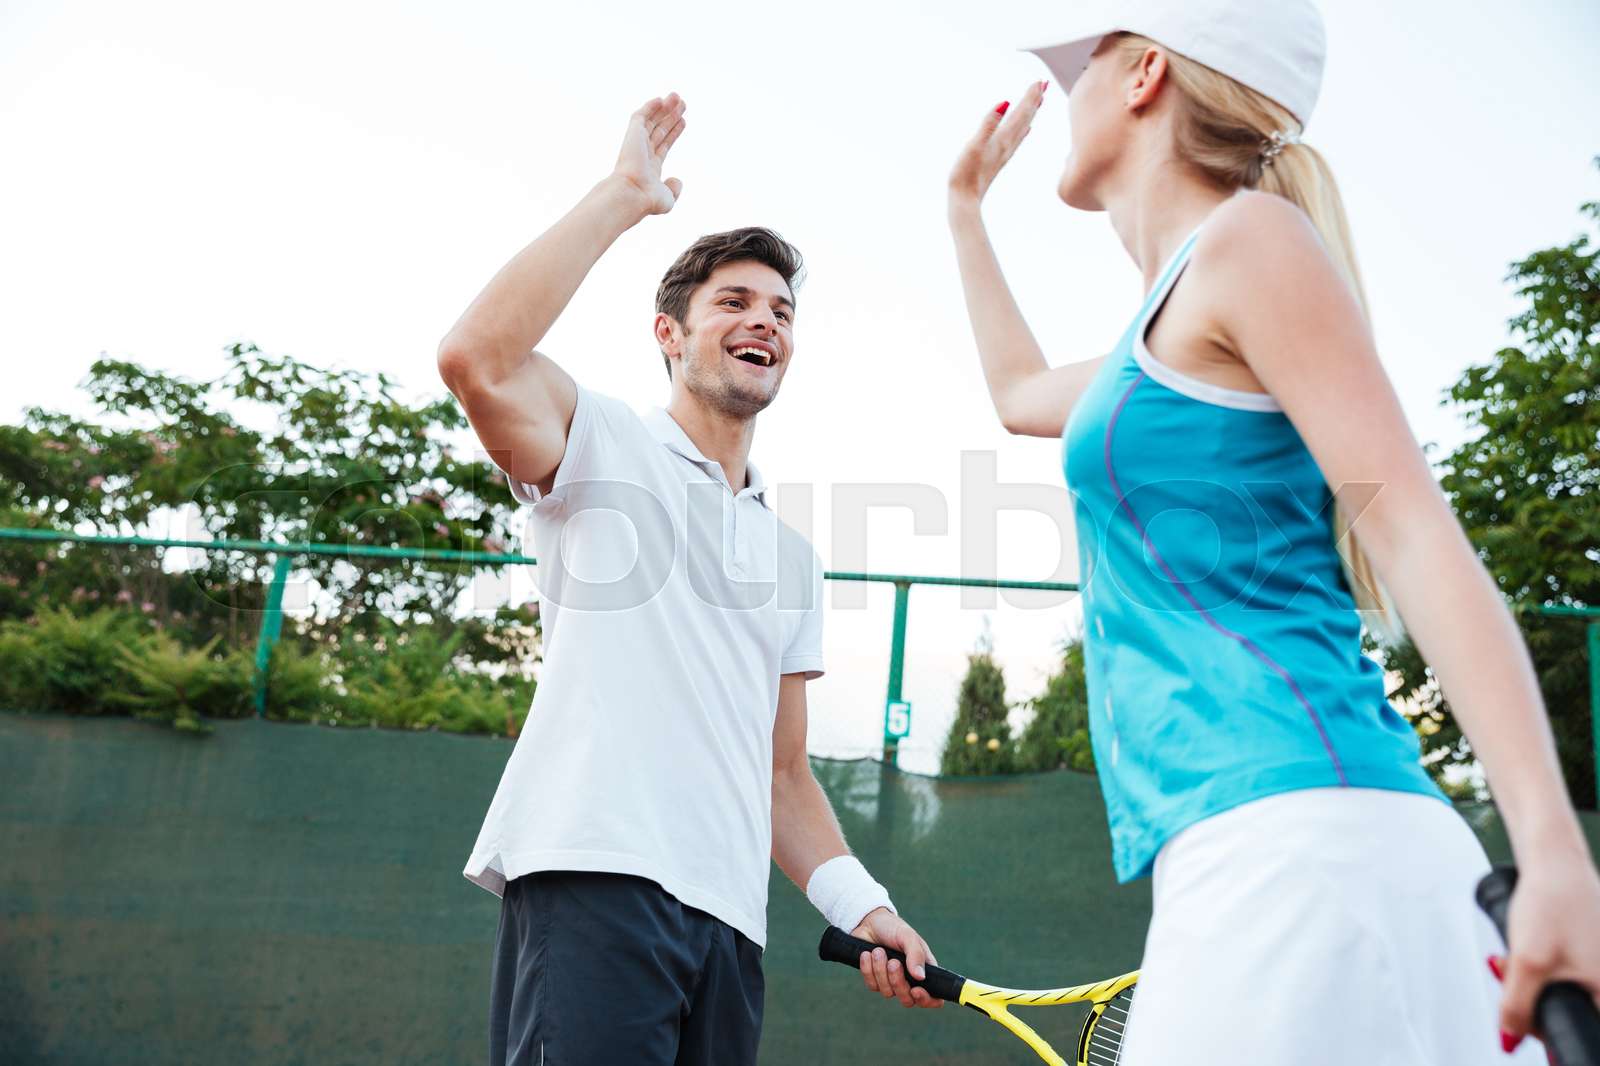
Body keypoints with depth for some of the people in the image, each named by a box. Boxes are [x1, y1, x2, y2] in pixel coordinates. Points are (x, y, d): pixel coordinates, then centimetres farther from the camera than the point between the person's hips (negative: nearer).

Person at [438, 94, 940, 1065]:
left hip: (729, 914, 6)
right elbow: (477, 359, -16)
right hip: (594, 876, -6)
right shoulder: (607, 446, 7)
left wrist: (860, 903, 6)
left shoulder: (793, 555, 23)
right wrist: (623, 196, -8)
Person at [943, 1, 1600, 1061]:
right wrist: (967, 206, 51)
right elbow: (1023, 396, 44)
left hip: (1295, 841, -9)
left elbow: (1420, 534, -14)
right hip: (1254, 853, 9)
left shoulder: (1253, 236, -3)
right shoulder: (1178, 331, 23)